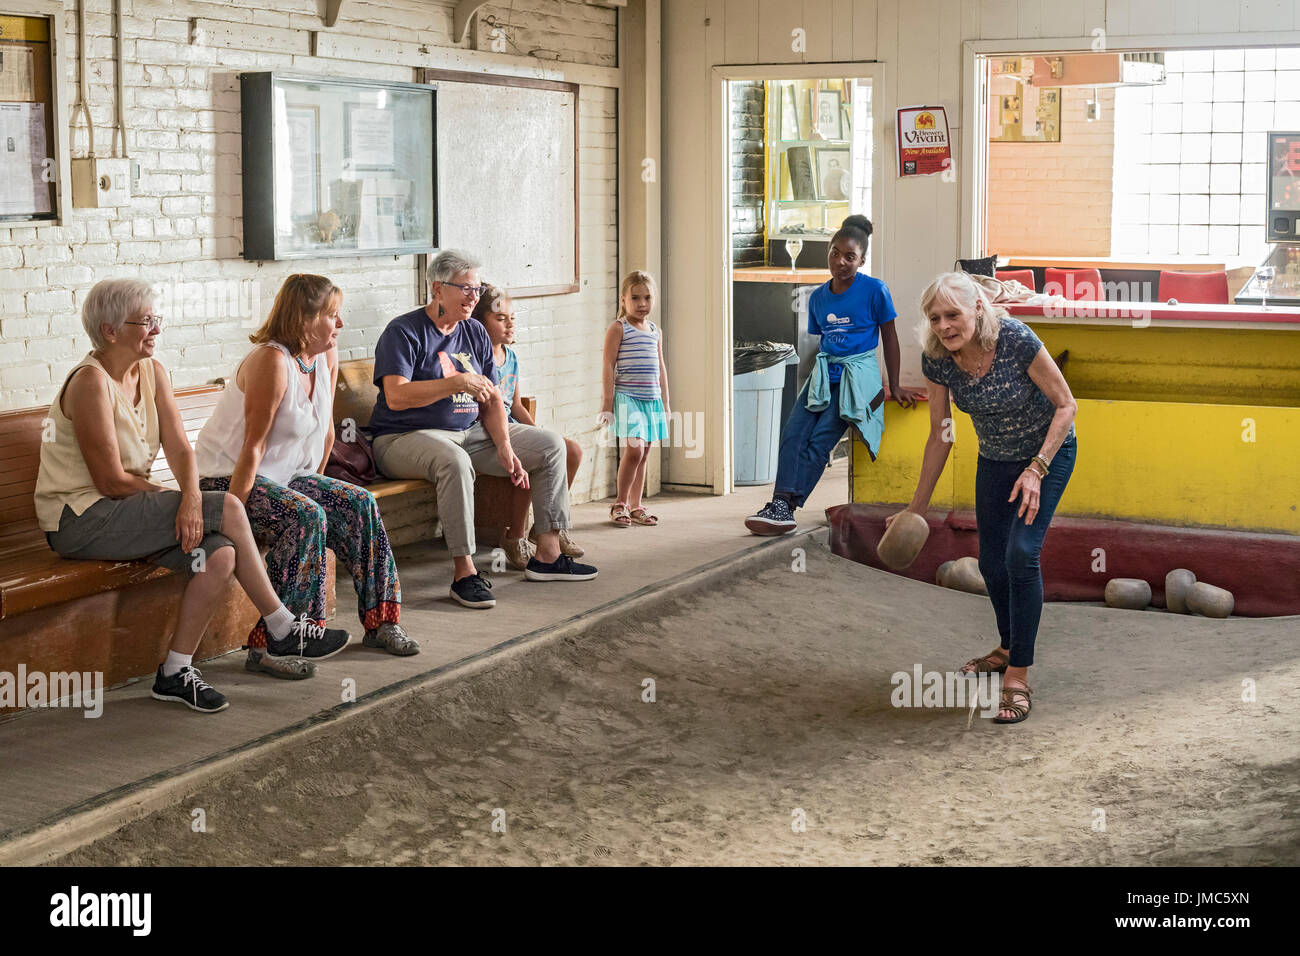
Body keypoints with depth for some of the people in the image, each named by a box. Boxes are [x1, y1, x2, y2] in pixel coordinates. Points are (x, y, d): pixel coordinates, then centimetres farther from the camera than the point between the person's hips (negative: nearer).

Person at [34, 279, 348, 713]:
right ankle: (282, 630, -6)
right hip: (82, 519, -8)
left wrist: (191, 497, -21)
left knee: (220, 554, -19)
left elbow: (180, 448, -1)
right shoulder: (91, 381, -18)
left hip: (122, 513, 8)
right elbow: (111, 481, -19)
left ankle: (176, 671, -7)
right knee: (228, 509, -18)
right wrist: (170, 499, -5)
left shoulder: (152, 372, 7)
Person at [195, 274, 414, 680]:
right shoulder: (272, 361, -23)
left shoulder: (327, 355, 2)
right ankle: (267, 646, -28)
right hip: (226, 478, -9)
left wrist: (316, 484, 9)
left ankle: (379, 620, 3)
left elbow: (325, 431, 11)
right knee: (306, 517, -29)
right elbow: (253, 447, -26)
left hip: (287, 476, 9)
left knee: (359, 505, -5)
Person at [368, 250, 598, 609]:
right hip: (407, 438, -8)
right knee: (454, 460, -41)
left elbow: (492, 399, 8)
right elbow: (395, 397, -22)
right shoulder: (404, 332, -9)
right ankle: (464, 572, -36)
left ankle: (547, 554, 2)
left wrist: (505, 447, -8)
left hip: (470, 432, 8)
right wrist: (458, 382, -25)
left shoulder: (475, 333, 13)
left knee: (550, 445, 0)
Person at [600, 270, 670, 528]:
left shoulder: (655, 331, 14)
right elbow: (609, 366, -7)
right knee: (634, 449, -17)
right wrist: (608, 401, -11)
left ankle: (635, 506, 17)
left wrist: (665, 402, 18)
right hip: (627, 397, -6)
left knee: (644, 453, 9)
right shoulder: (618, 328, -4)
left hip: (652, 399, 6)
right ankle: (619, 504, -3)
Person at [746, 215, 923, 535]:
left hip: (857, 376, -5)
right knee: (793, 434, -16)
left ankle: (786, 506, -22)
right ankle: (782, 502, -24)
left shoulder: (875, 290, -4)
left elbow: (889, 338, 2)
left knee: (820, 440, -18)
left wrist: (894, 387, 3)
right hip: (823, 373, 5)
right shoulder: (818, 297, 11)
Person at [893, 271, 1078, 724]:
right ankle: (1008, 648, 37)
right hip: (994, 460, 5)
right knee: (991, 562, 11)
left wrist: (1036, 470, -29)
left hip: (1048, 451, -5)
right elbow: (940, 436, -4)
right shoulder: (937, 360, -18)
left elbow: (1066, 405, -20)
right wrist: (917, 507, 1)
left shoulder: (1016, 340, -32)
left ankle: (1018, 676, -10)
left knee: (1021, 554, -18)